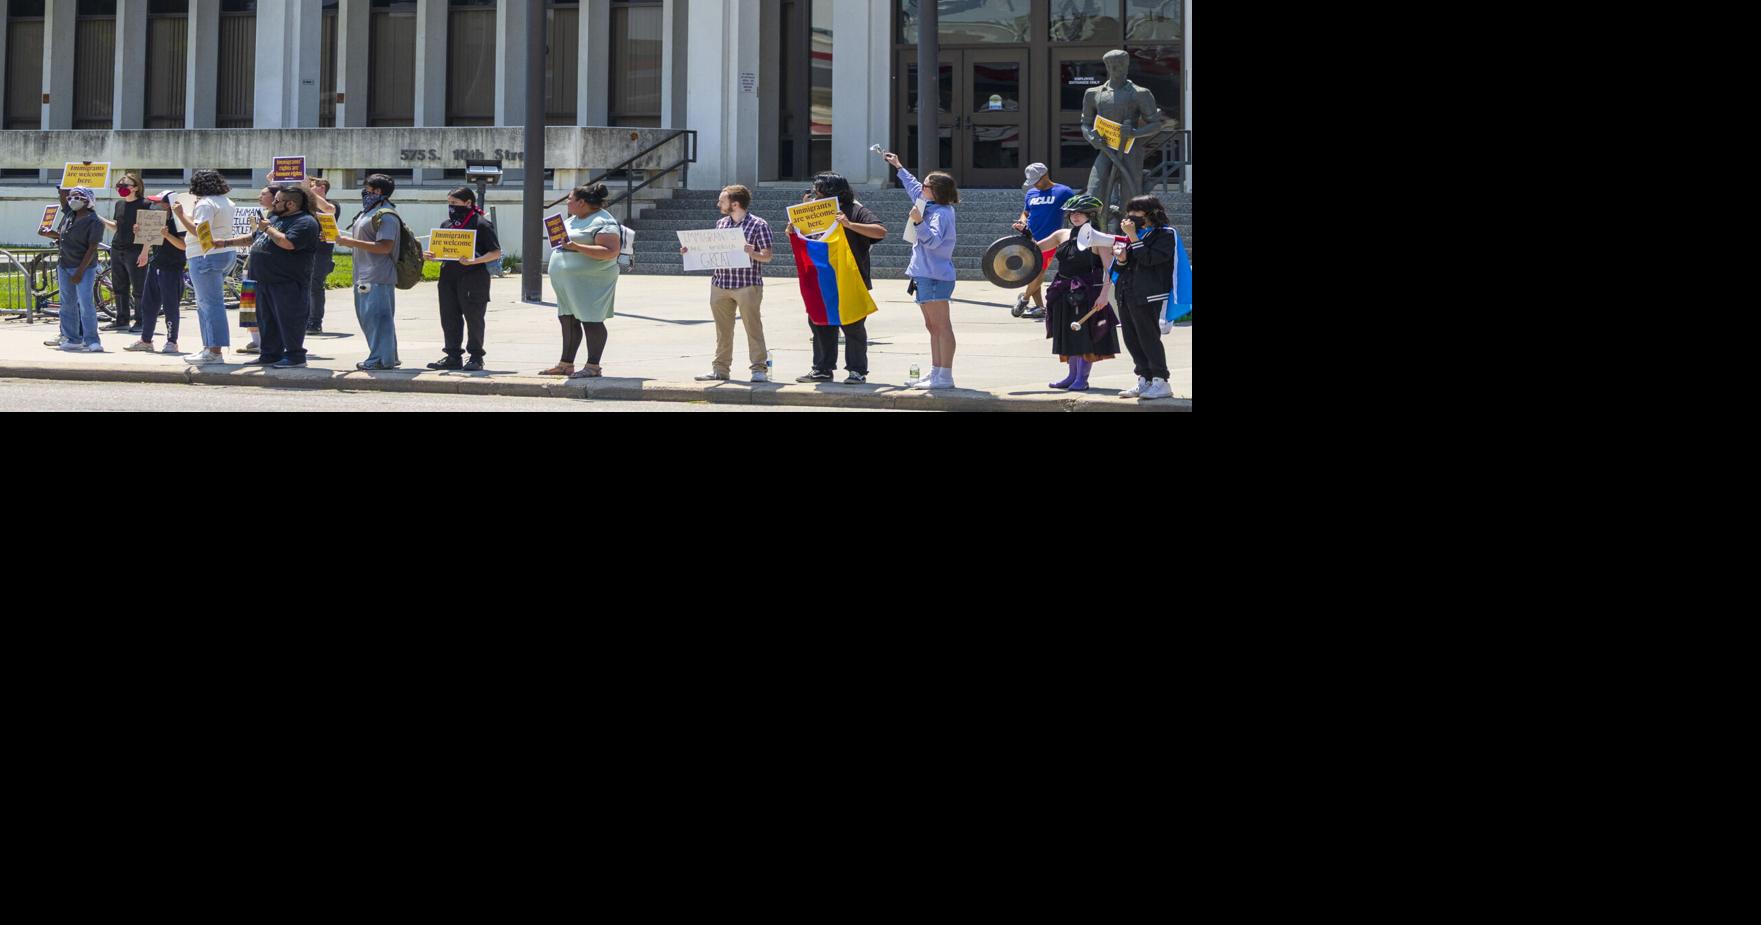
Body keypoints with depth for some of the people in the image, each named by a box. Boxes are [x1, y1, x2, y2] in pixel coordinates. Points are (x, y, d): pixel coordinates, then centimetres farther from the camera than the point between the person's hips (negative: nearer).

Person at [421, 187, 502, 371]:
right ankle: (453, 357, 15)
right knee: (449, 317, 7)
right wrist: (428, 255, 0)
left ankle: (476, 357, 10)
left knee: (473, 317, 0)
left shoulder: (481, 224, -6)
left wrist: (474, 261, -22)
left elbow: (496, 252, -9)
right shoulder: (447, 224, 14)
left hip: (473, 276, -7)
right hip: (449, 276, 7)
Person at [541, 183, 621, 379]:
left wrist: (577, 247, -27)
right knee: (568, 321, 11)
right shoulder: (573, 219, 18)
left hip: (590, 281, -10)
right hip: (567, 281, 10)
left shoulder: (603, 223, -13)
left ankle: (593, 367, -6)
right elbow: (564, 240, 33)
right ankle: (566, 365, 18)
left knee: (591, 321, -8)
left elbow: (611, 252, -23)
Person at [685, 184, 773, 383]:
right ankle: (720, 368, 16)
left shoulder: (759, 225, -5)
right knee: (723, 329, 10)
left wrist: (752, 253, -25)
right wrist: (692, 250, 7)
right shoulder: (720, 223, 13)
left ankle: (759, 368, 1)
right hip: (720, 283, 6)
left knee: (753, 326, -3)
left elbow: (768, 256, -6)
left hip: (747, 285, -6)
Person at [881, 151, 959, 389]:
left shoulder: (940, 213, -15)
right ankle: (935, 374, 15)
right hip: (926, 275, 10)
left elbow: (933, 240, -27)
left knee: (941, 327, -10)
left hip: (935, 276, -10)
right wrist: (898, 167, 40)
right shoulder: (932, 206, 14)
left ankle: (945, 376, -12)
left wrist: (919, 222, -39)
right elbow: (913, 187, 31)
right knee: (933, 327, 12)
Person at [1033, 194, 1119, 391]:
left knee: (1085, 334, -4)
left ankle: (1082, 378, 2)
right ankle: (1073, 375, 23)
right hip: (1065, 293, 7)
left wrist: (1103, 294, -24)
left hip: (1088, 293, -6)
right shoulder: (1062, 235, 9)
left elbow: (1108, 268, -15)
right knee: (1068, 335, 12)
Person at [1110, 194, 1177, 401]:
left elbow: (1149, 258, -18)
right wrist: (1121, 258, -2)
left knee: (1149, 338, -8)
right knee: (1132, 340, 9)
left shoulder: (1165, 234, -4)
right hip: (1126, 295, 8)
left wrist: (1133, 237, -15)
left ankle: (1161, 382, -3)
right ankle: (1144, 381, 16)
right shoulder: (1137, 233, 18)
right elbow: (1121, 267, 20)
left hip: (1148, 296, -8)